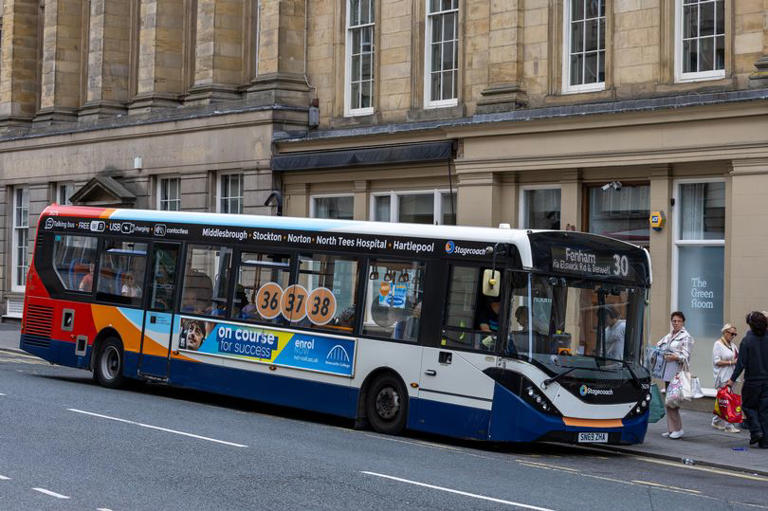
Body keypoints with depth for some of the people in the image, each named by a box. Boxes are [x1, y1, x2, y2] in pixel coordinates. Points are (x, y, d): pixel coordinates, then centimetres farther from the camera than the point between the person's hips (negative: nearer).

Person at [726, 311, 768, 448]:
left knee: (748, 405, 15)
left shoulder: (747, 340, -11)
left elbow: (742, 363, -12)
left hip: (752, 380, -4)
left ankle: (756, 431, -2)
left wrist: (732, 379, -5)